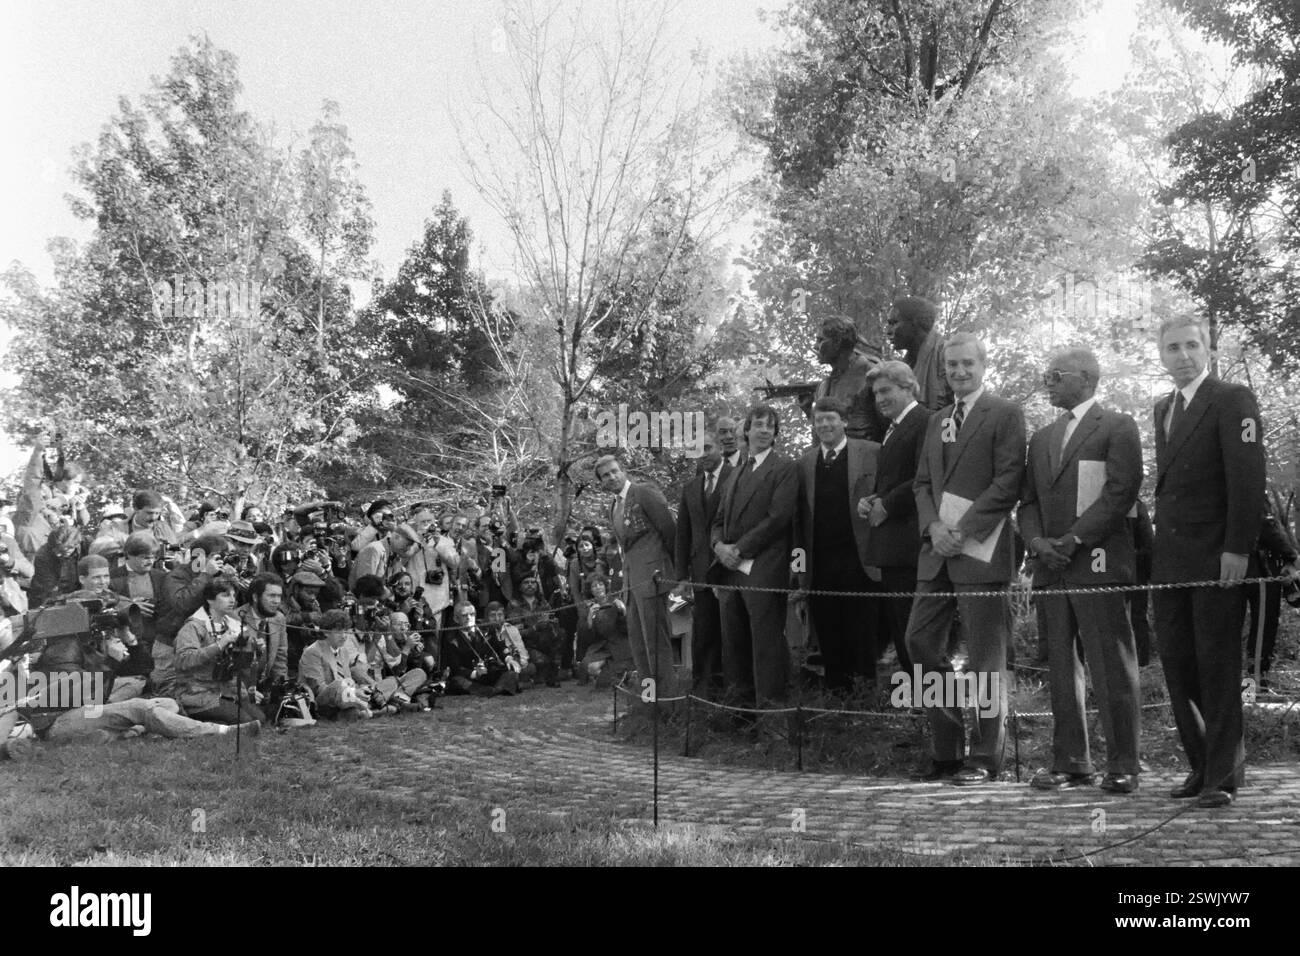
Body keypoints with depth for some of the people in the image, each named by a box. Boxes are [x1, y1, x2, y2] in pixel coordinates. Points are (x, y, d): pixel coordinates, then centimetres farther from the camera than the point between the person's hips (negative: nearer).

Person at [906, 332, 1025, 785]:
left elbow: (1008, 481, -10)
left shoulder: (1005, 414, -2)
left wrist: (963, 530, -15)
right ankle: (947, 751, 14)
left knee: (986, 657, -2)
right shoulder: (937, 420, 20)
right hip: (937, 551, 7)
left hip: (979, 550, -7)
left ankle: (985, 757, 6)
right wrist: (933, 526, -3)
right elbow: (922, 483, 17)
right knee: (921, 642, 4)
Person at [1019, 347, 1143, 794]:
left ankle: (1122, 765, 0)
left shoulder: (1118, 427, 1)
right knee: (1061, 669, 7)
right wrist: (1037, 540, -3)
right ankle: (1070, 762, 12)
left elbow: (1121, 491, -10)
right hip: (1051, 570, 6)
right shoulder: (1042, 439, 21)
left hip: (1098, 564, -6)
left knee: (1111, 669, -5)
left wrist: (1074, 539, -15)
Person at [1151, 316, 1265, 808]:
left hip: (1216, 558, -6)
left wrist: (1237, 549, -17)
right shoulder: (1163, 409, 18)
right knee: (1178, 668, 6)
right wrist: (1158, 544, 8)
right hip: (1170, 559, 7)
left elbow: (1247, 477, -11)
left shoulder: (1233, 399, -4)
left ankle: (1224, 776, 7)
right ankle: (1201, 767, 16)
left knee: (1217, 668, -2)